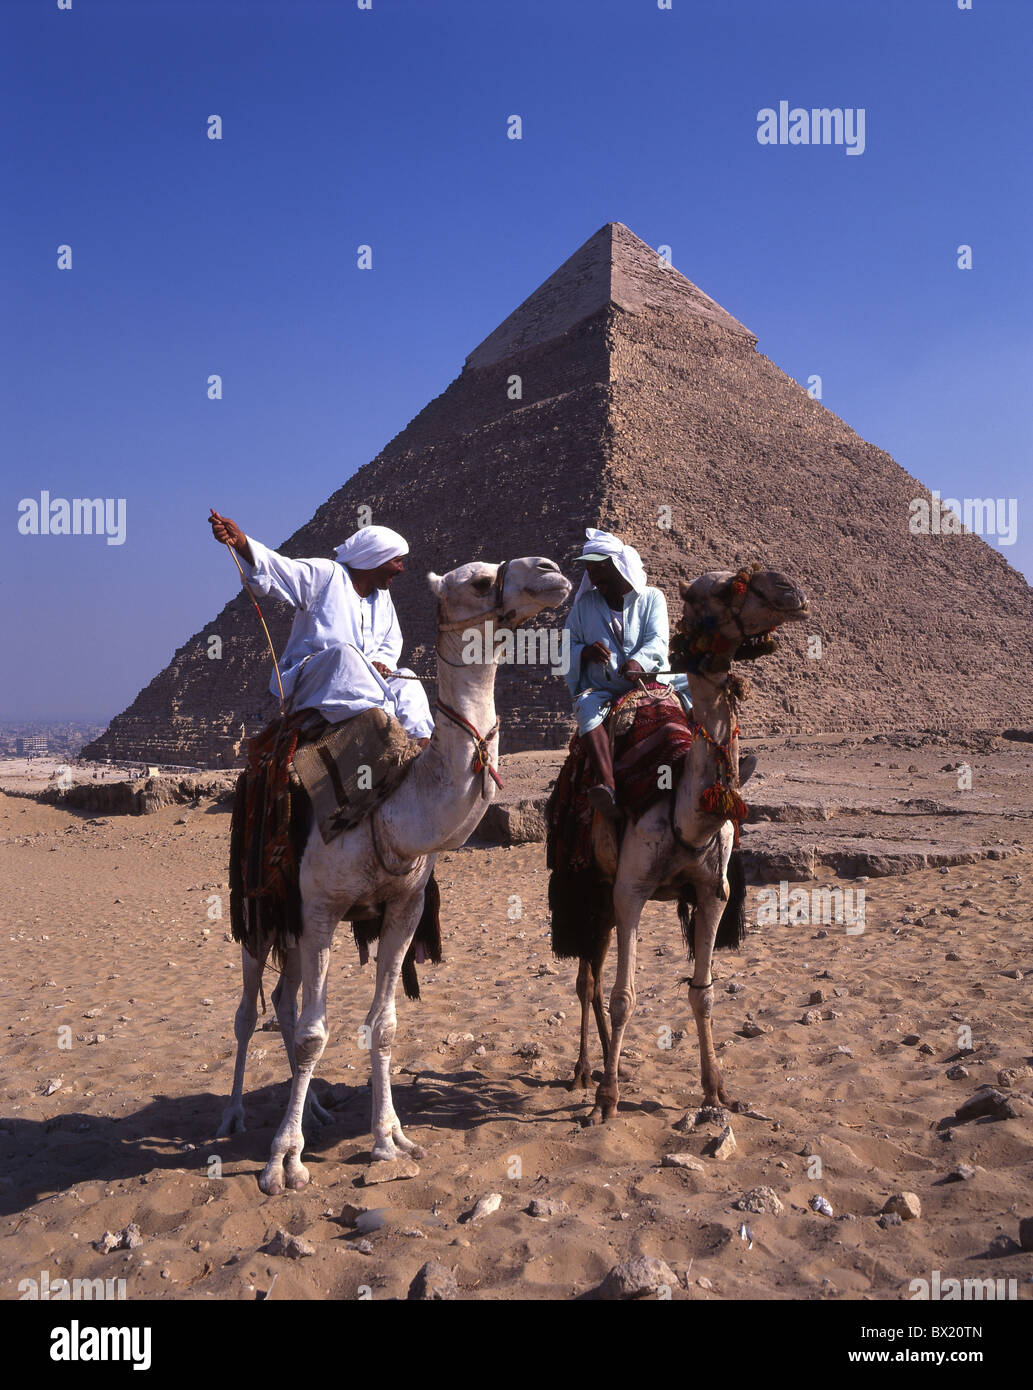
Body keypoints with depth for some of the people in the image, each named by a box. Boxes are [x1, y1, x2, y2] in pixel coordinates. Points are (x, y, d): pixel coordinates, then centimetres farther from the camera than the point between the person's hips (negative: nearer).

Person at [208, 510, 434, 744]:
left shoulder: (382, 597, 18)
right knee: (345, 651, -35)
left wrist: (379, 663, -4)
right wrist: (239, 541, -36)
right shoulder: (326, 575, -5)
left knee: (405, 680, -10)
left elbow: (391, 644, 21)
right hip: (308, 681, -7)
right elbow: (272, 567, -17)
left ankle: (423, 742, -25)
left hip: (357, 684, 7)